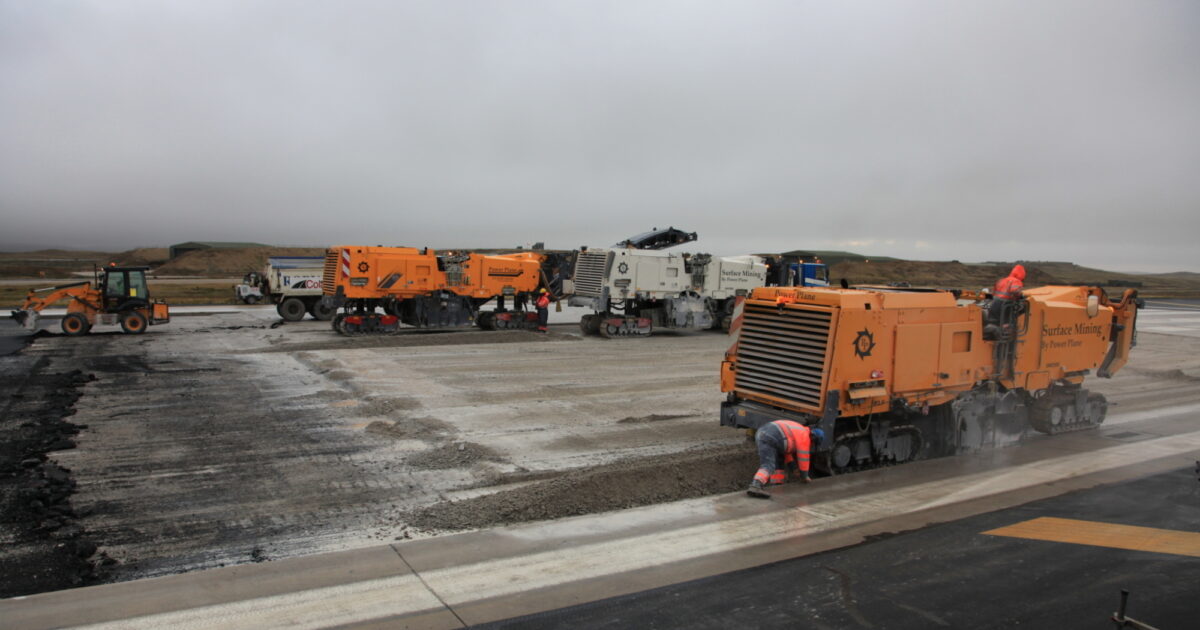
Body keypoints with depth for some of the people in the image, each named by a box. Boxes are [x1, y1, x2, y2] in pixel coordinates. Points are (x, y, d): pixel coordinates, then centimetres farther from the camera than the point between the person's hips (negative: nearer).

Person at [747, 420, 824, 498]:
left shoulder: (798, 431, 31)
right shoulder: (805, 437, 3)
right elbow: (803, 457, 5)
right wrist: (804, 476, 15)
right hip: (769, 439, -10)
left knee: (779, 459, 22)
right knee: (768, 466, -21)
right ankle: (755, 486, -43)